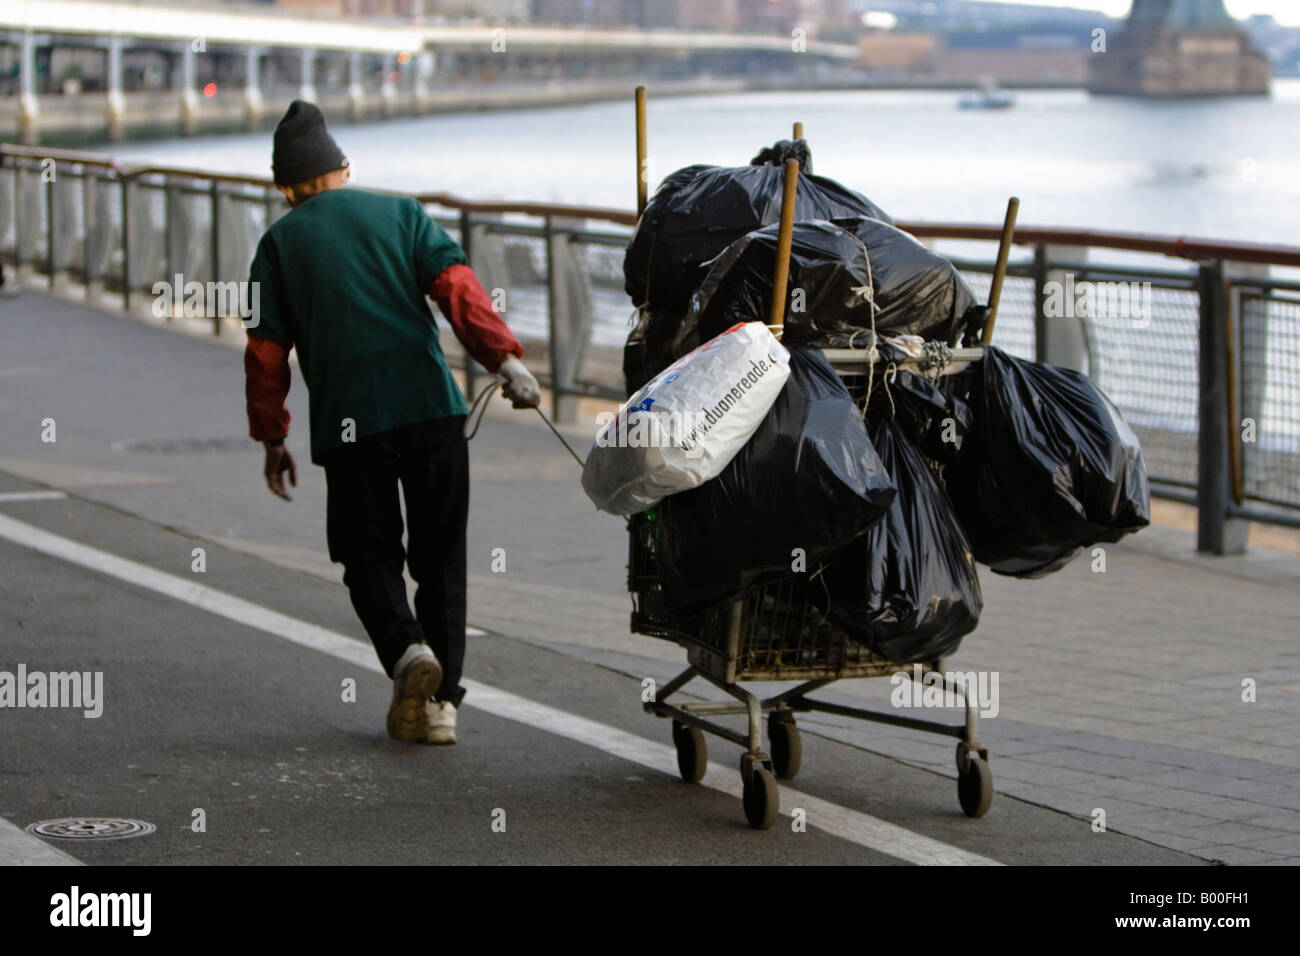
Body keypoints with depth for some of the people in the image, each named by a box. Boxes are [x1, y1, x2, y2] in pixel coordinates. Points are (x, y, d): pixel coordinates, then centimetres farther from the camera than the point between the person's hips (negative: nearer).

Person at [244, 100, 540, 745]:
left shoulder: (280, 242, 11)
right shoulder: (400, 213, 13)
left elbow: (266, 352, 10)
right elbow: (456, 288, -4)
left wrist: (272, 438, 18)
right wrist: (504, 357, -10)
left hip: (349, 423, -1)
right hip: (432, 406, 1)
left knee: (369, 553, 11)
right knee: (439, 556, 9)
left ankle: (406, 650, -16)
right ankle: (440, 699, 3)